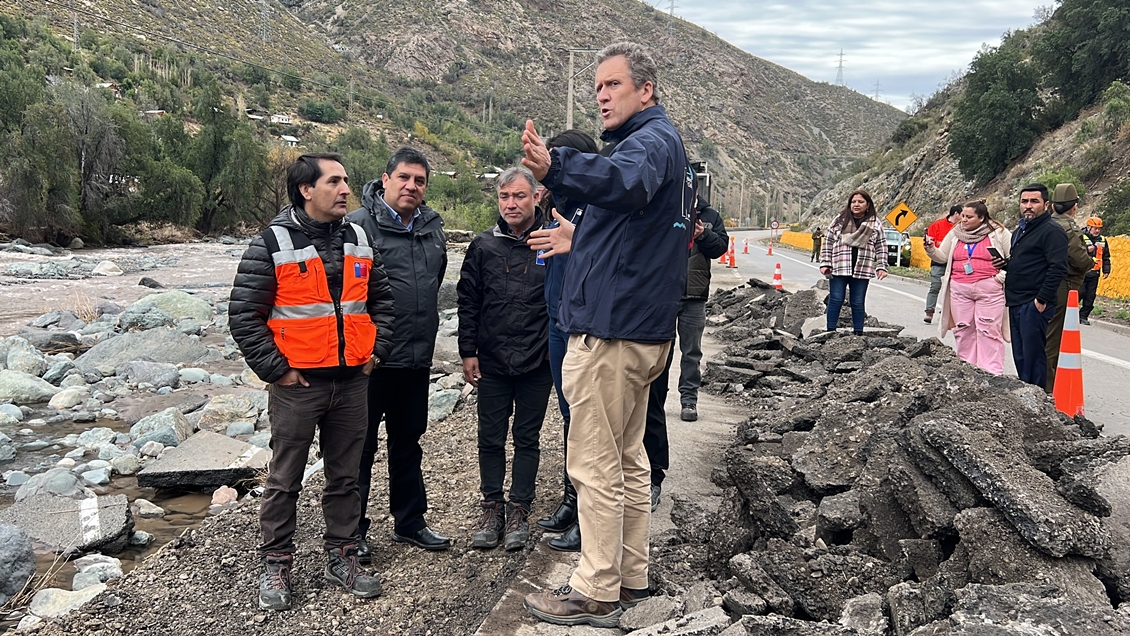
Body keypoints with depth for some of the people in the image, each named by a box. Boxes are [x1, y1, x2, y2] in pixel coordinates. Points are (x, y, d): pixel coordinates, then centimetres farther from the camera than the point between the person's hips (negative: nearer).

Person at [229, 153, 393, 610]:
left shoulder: (359, 241, 8)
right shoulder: (273, 244, -8)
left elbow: (381, 300, 17)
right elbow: (244, 315, -9)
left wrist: (376, 351, 5)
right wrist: (276, 370, -12)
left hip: (352, 381, 5)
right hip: (297, 383, -4)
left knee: (345, 475, 13)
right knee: (285, 480, 7)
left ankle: (342, 558, 27)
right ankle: (275, 565, 23)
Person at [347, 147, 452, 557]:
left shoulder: (433, 227, 11)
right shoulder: (359, 224, -11)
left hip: (417, 356, 7)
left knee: (408, 441, 17)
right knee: (360, 445, 4)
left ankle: (409, 522, 31)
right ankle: (352, 529, 17)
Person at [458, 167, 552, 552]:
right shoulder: (483, 246, 4)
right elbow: (468, 302, 6)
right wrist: (468, 352, 2)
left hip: (538, 363, -2)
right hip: (491, 362, 2)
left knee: (527, 438, 10)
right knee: (490, 437, 9)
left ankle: (519, 509, 22)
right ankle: (492, 506, 23)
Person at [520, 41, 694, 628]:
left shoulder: (650, 140, -13)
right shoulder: (664, 142, 20)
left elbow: (626, 182, -40)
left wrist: (555, 167, -56)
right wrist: (576, 237, 32)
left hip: (609, 332, -11)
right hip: (643, 329, 11)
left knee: (596, 466, -2)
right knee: (628, 458, 17)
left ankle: (596, 594, 8)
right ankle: (630, 576, 28)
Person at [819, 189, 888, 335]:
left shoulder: (875, 223, 7)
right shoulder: (840, 219, 5)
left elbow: (881, 246, 8)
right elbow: (828, 242, 6)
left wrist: (881, 267, -1)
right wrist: (825, 263, 0)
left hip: (862, 270, 1)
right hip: (839, 268, 0)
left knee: (858, 303, 7)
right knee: (835, 299, 1)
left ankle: (858, 332, 15)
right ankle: (830, 331, 7)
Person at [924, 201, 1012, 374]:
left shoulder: (998, 233, -1)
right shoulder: (955, 234, 12)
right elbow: (942, 257, 12)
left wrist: (1002, 276, -9)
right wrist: (930, 248, -7)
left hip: (989, 290, -4)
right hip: (959, 290, 5)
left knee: (988, 332, -6)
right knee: (963, 331, 7)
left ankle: (992, 373, -3)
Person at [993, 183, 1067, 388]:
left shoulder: (1052, 231, -10)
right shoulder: (1020, 230, 19)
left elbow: (1058, 268, -19)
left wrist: (1042, 299, -21)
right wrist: (1004, 264, 10)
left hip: (1034, 305, -9)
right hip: (1016, 303, 9)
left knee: (1033, 356, -5)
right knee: (1020, 356, 14)